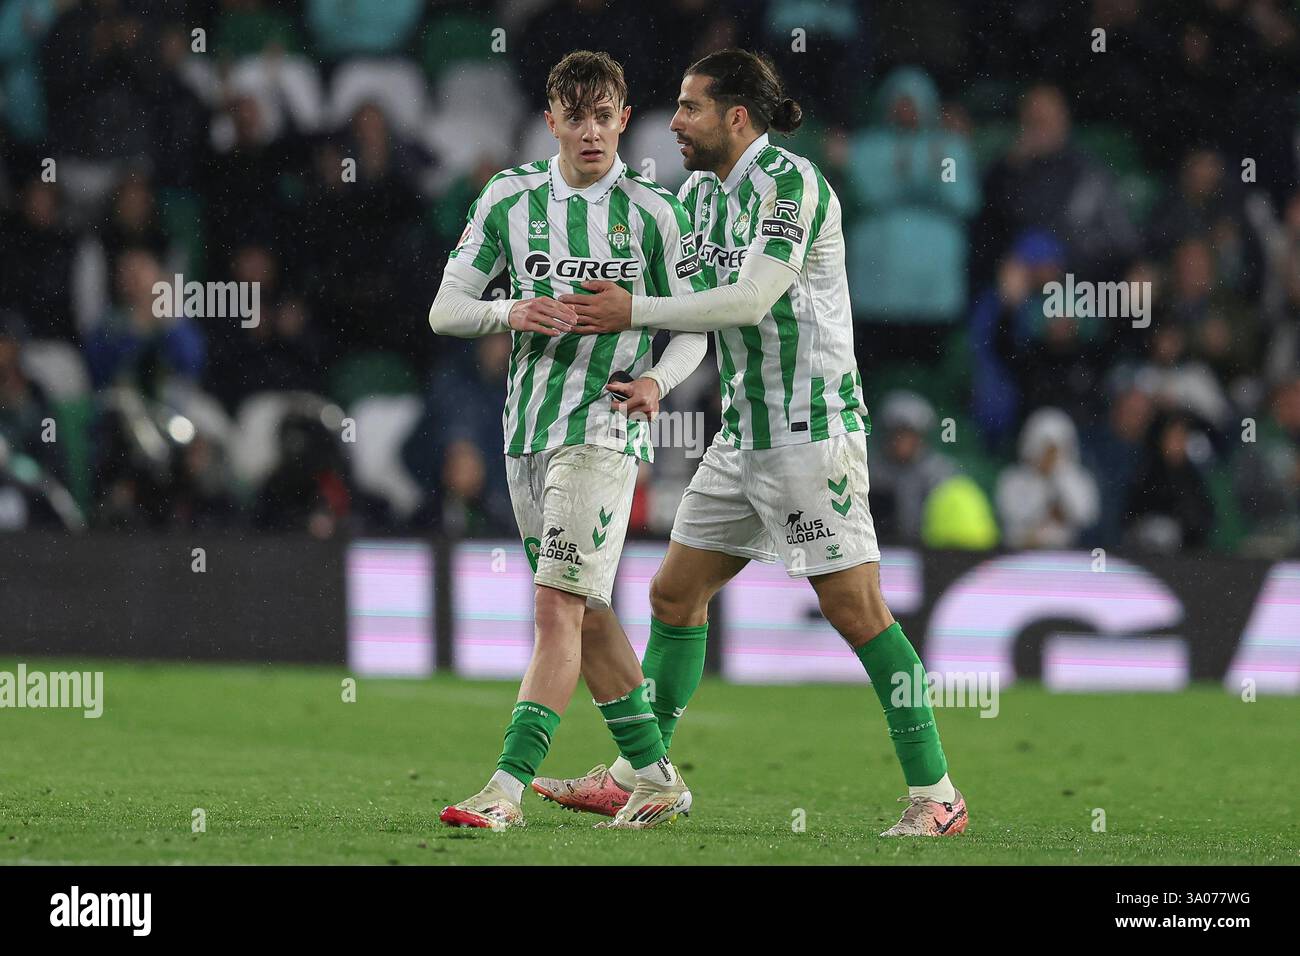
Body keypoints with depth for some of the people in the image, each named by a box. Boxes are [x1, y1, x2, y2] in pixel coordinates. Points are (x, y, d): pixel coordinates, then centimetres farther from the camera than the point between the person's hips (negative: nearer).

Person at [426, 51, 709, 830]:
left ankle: (508, 789, -20)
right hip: (528, 424, 5)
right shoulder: (510, 198, 5)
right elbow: (445, 311, 5)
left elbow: (693, 329, 5)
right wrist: (511, 313, -15)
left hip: (605, 424, -5)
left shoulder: (653, 212, -2)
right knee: (584, 614, 11)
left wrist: (658, 380, -15)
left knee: (559, 603, -16)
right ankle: (656, 778, 23)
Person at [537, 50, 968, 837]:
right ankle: (637, 779, 17)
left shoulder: (789, 184, -14)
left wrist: (634, 312, -21)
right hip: (744, 434, 9)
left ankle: (936, 795, -4)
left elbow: (752, 299, -23)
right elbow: (664, 281, 23)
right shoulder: (700, 194, 12)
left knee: (856, 611, -9)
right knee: (676, 594, 9)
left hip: (812, 432, -9)